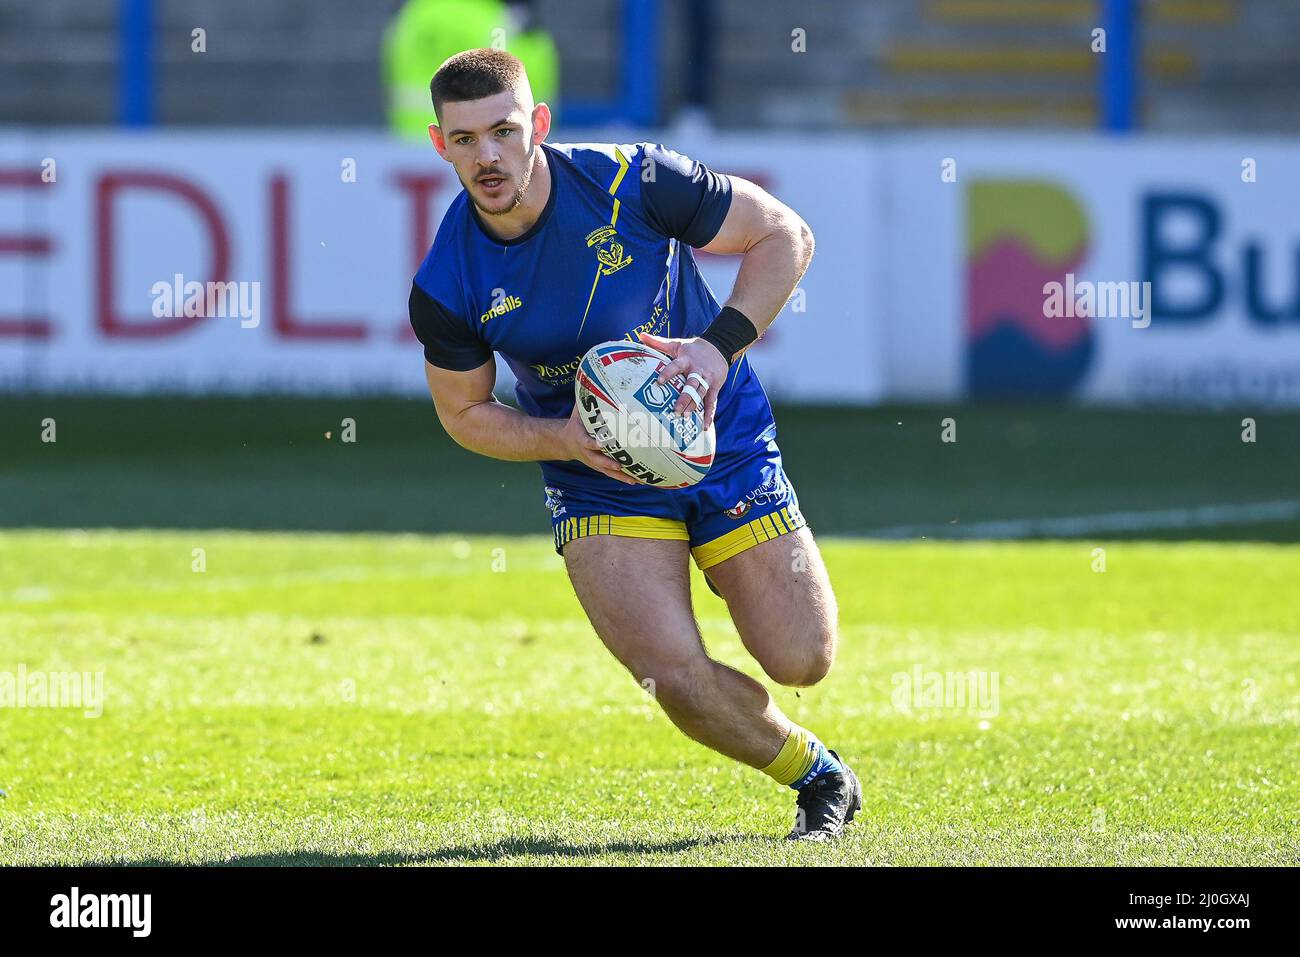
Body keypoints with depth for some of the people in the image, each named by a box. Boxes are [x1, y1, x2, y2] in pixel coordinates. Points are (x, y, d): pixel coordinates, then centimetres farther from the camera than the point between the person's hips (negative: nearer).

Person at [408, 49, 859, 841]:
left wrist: (720, 346, -23)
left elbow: (786, 235, -10)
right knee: (678, 679, -17)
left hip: (723, 442, 0)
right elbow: (466, 413, 0)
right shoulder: (446, 287, -16)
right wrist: (564, 438, -19)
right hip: (600, 481, 0)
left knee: (802, 659, -4)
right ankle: (820, 778, 13)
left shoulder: (632, 183, -21)